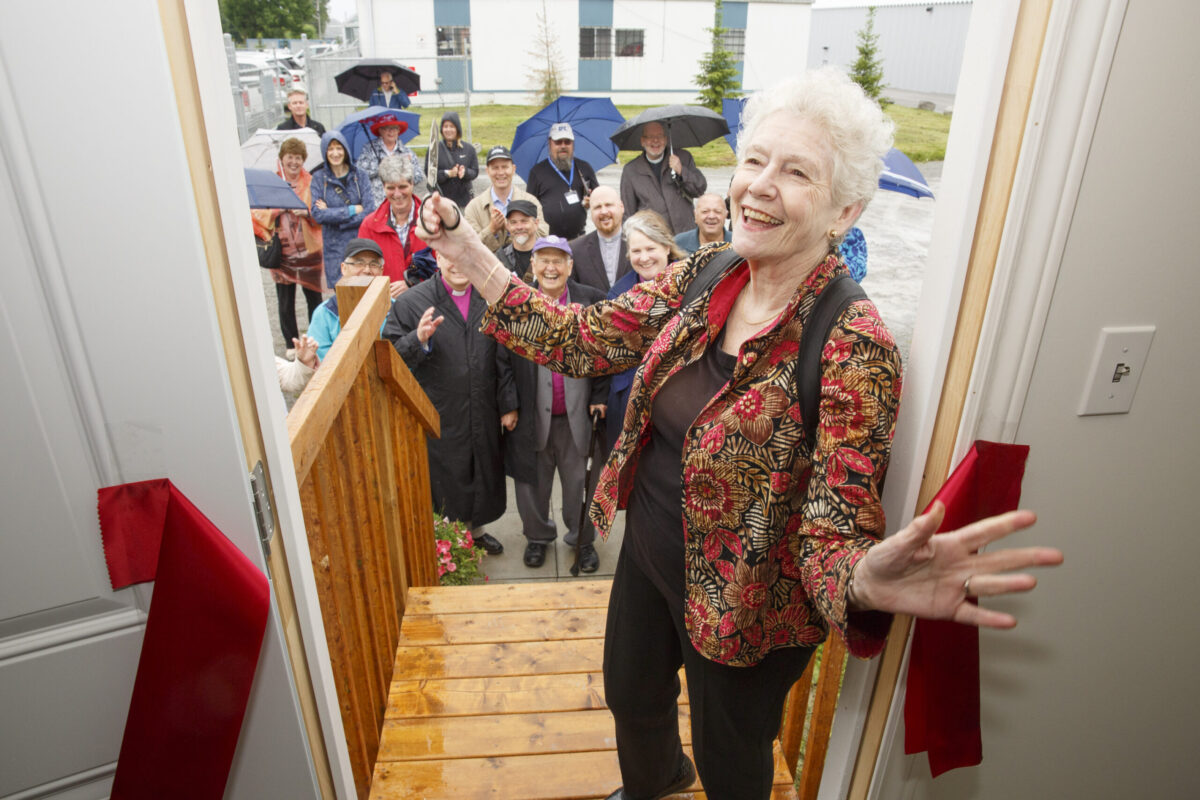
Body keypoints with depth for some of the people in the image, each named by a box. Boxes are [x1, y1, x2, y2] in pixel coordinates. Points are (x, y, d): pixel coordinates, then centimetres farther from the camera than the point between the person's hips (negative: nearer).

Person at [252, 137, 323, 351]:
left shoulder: (311, 183, 5)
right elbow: (257, 213, 1)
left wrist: (307, 213, -18)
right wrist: (276, 210, -16)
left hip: (309, 250, 0)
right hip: (282, 252, 0)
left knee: (314, 298, 7)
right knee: (285, 303, 3)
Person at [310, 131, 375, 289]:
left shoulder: (360, 175, 4)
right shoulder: (319, 178, 4)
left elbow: (370, 210, -8)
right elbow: (317, 214, -7)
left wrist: (332, 214, -10)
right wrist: (352, 210, -9)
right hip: (335, 247, 0)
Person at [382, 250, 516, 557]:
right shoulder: (411, 302, -10)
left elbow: (503, 356, 4)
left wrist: (508, 404, 3)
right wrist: (418, 340, -31)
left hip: (484, 414, 4)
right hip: (439, 417, -4)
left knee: (482, 475, 20)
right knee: (446, 480, 10)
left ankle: (475, 529, 44)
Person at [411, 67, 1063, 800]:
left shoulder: (854, 349, -28)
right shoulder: (703, 278, -10)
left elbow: (832, 532, -28)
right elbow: (582, 339, -7)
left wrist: (865, 578, -52)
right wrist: (466, 252, -13)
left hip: (744, 607, -6)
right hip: (647, 553, 7)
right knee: (631, 696, 33)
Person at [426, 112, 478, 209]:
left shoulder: (468, 148, 9)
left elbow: (475, 172, 5)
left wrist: (465, 172, -17)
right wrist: (448, 173, -16)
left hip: (464, 198, 1)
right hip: (442, 198, -1)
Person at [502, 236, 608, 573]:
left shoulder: (592, 300, -1)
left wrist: (599, 398, -4)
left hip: (577, 415, 0)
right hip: (531, 415, 1)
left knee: (578, 482, 12)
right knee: (533, 481, 16)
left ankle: (583, 538, 33)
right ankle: (537, 536, 38)